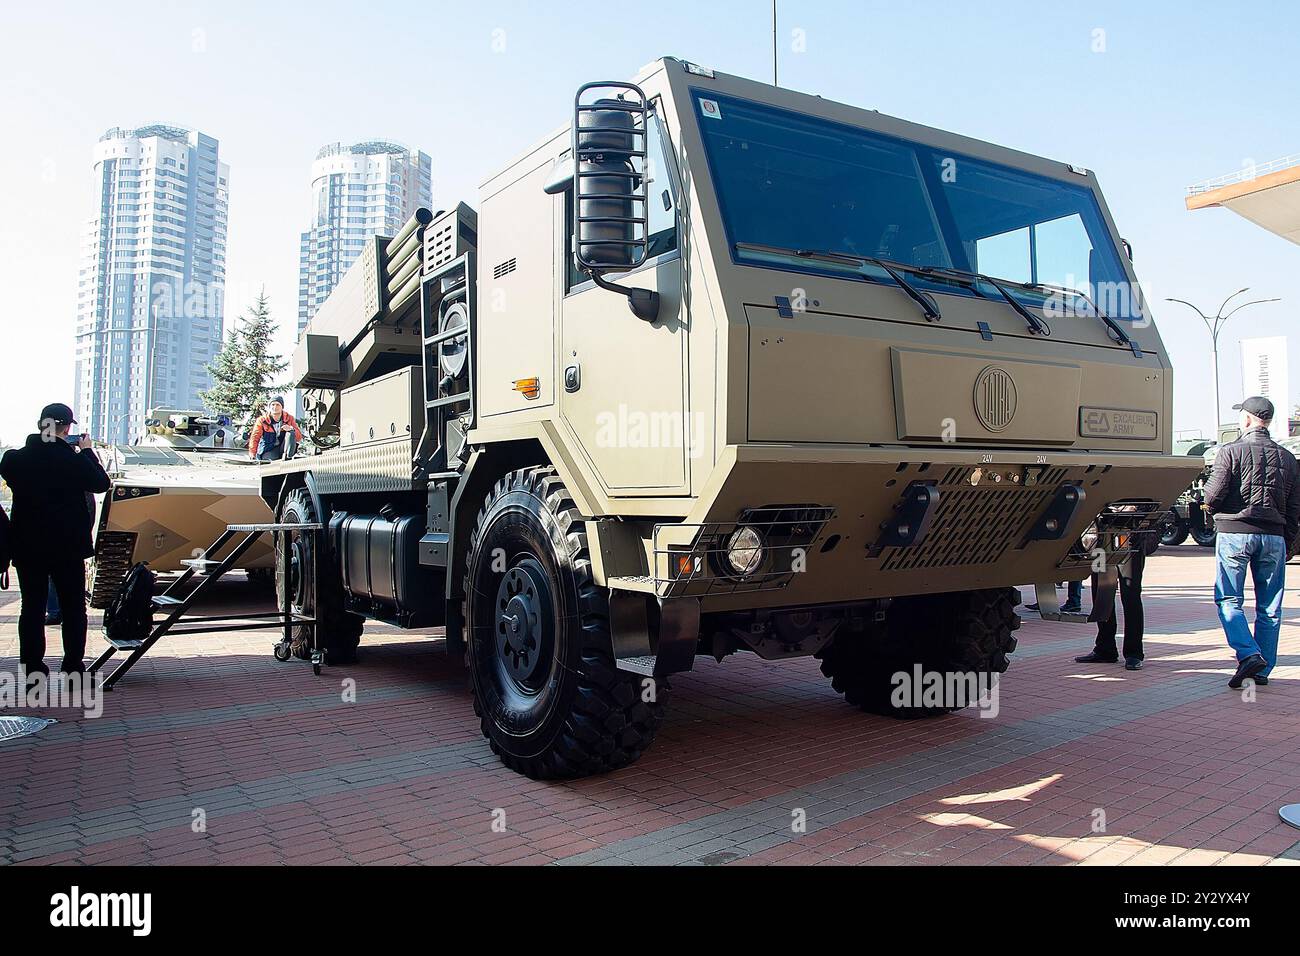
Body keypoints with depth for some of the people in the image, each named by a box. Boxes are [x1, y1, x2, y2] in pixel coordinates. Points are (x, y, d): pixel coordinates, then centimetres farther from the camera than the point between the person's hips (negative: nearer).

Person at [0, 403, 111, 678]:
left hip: (27, 546, 2)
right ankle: (73, 667, 11)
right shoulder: (74, 459, -15)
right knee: (73, 608, 9)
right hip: (68, 546, -2)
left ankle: (32, 668, 11)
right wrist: (87, 451, 7)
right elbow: (101, 484, -2)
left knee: (32, 607, 10)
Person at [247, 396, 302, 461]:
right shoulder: (262, 420, -1)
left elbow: (299, 437, 0)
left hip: (282, 449, 3)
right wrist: (252, 453, -21)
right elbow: (255, 438, -6)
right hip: (268, 451, -3)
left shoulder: (289, 419, 3)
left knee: (291, 433, -21)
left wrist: (291, 429, -22)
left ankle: (287, 457, -26)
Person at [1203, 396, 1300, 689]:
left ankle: (1248, 654, -15)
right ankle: (1262, 669, 12)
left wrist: (1210, 507, 11)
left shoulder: (1231, 451, -6)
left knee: (1228, 599, 3)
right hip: (1274, 537, 4)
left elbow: (1214, 494, -11)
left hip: (1234, 533, -4)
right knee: (1269, 607, 8)